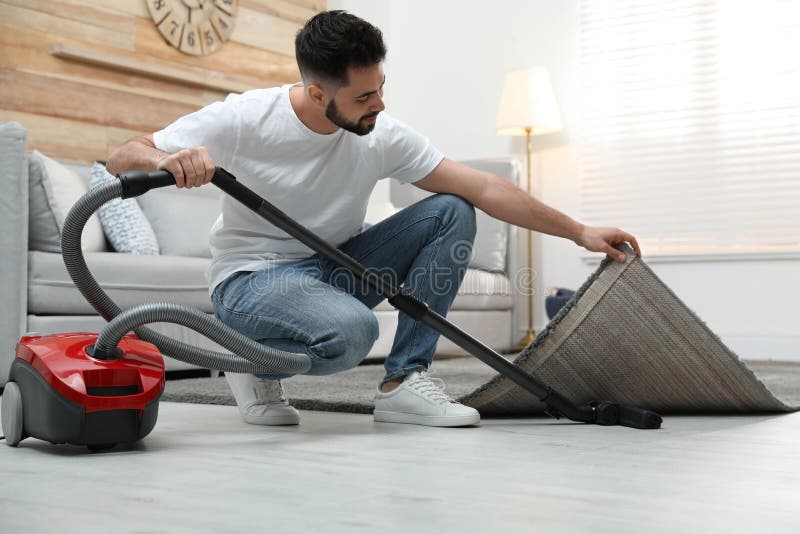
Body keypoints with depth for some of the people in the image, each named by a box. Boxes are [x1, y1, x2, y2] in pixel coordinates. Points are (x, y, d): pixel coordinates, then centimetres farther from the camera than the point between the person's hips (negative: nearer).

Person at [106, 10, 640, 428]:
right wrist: (167, 161, -39)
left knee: (451, 214, -13)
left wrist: (579, 231, -14)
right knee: (351, 329, -38)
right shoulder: (243, 119, -18)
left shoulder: (382, 136, -9)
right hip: (251, 276, -5)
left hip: (332, 270, 5)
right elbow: (122, 159, -15)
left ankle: (404, 381, -11)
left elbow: (483, 187, -10)